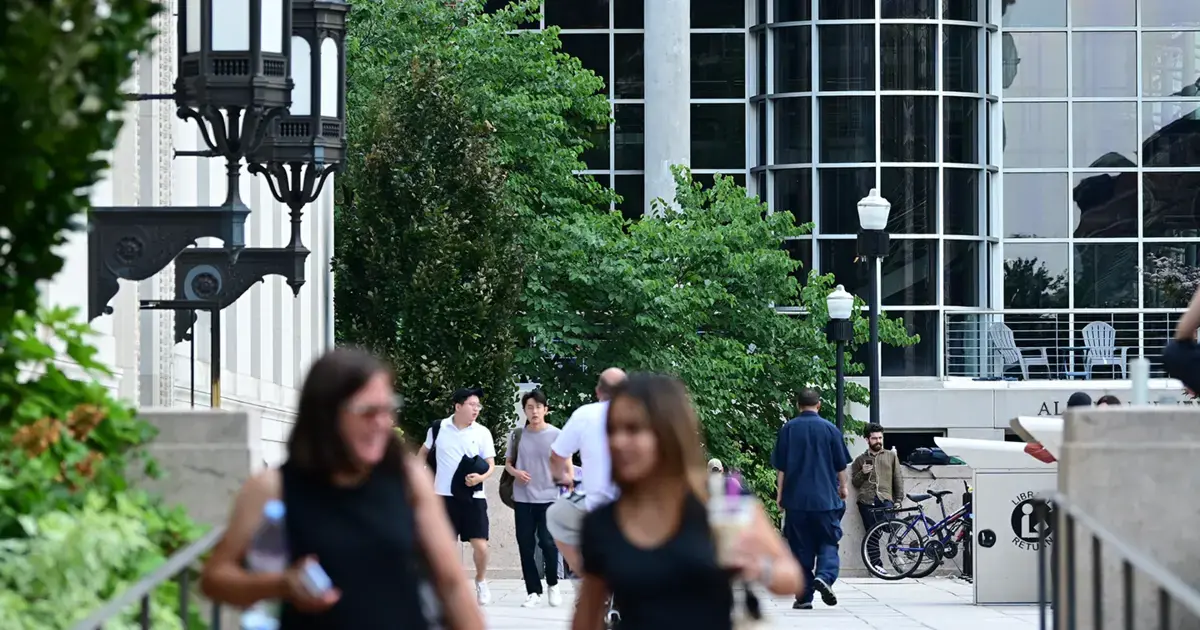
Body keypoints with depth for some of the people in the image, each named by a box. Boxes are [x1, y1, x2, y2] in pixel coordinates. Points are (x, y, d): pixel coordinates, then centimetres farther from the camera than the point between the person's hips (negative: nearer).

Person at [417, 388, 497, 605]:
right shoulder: (438, 428, 1)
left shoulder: (482, 433, 0)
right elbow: (424, 452, 19)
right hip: (444, 495, 0)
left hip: (473, 496, 0)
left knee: (480, 544, -7)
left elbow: (491, 465, 0)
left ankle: (481, 581, 18)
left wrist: (481, 477, -20)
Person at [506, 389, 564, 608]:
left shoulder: (556, 435, -2)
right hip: (522, 499, 2)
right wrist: (515, 472, -8)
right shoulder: (517, 435, 4)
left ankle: (553, 585, 16)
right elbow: (507, 462, 13)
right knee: (526, 545, 2)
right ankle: (533, 591, 11)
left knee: (548, 543, -7)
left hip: (548, 498, -2)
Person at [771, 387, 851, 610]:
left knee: (800, 547, 6)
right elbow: (841, 465, 5)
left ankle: (803, 595, 5)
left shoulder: (788, 429, 2)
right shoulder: (829, 429, 0)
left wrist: (780, 494, 9)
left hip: (796, 499, 1)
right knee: (828, 541, 7)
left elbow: (780, 467, 2)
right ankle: (825, 576, -20)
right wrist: (844, 487, 20)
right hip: (825, 497, -1)